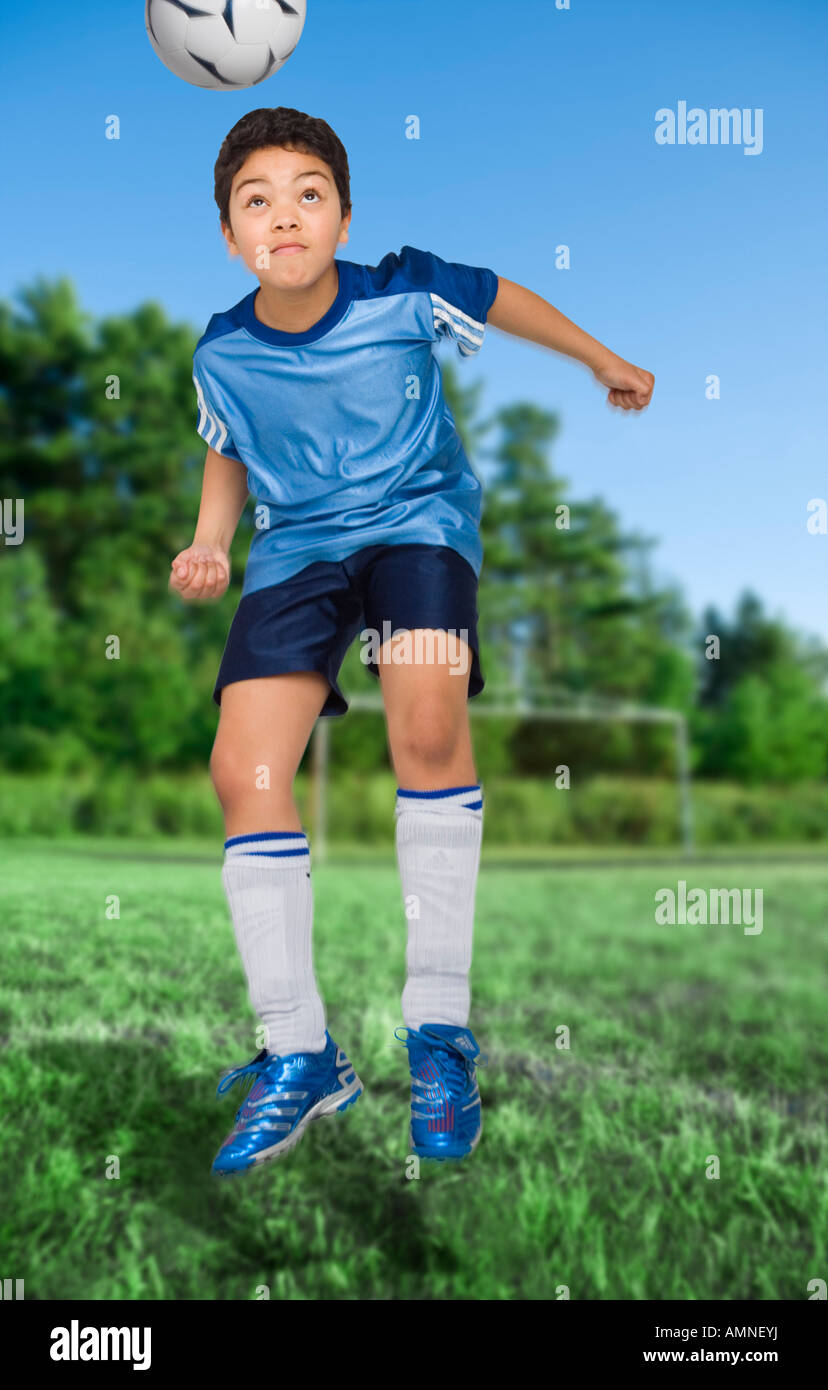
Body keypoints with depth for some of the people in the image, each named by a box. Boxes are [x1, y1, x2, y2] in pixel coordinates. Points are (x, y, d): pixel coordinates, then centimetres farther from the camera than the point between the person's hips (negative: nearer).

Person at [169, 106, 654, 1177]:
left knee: (427, 714, -32)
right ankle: (299, 1053, -3)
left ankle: (439, 1023, -16)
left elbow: (504, 298, 10)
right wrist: (210, 542, -1)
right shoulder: (222, 353, -3)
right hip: (296, 546, 3)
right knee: (242, 767, -16)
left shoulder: (406, 292, -10)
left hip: (417, 519, -2)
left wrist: (607, 363, 23)